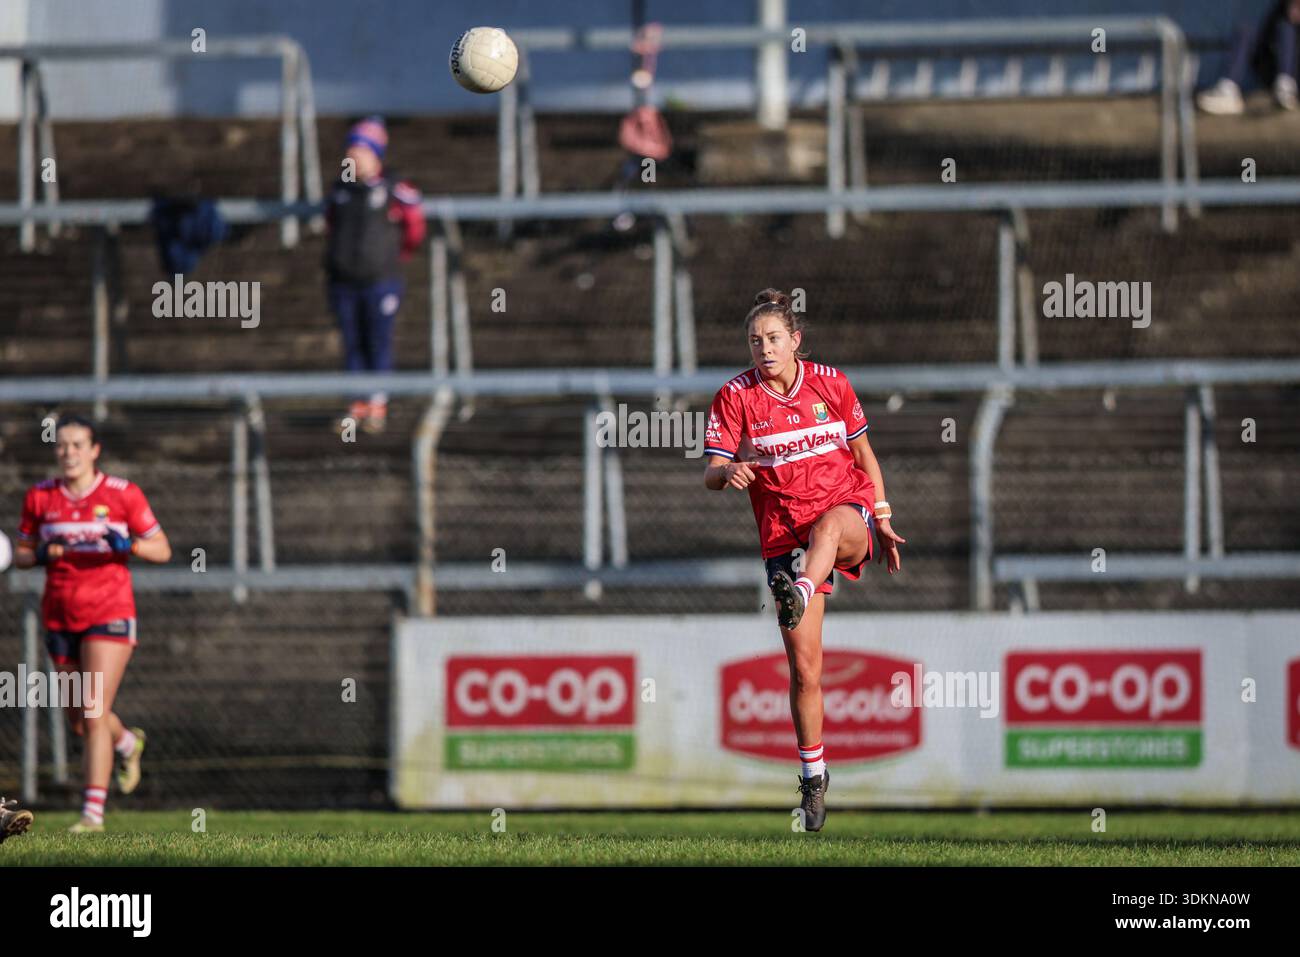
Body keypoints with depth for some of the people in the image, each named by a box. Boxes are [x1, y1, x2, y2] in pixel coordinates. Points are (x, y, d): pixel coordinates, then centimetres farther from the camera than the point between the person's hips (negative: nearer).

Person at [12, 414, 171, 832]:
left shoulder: (123, 494, -4)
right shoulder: (39, 497, 4)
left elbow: (162, 550, 1)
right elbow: (20, 555, 12)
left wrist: (127, 546, -19)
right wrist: (42, 555, -11)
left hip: (110, 614, -4)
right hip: (61, 620, 4)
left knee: (94, 714, -15)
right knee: (79, 722, 11)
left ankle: (93, 811, -12)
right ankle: (127, 743, 45)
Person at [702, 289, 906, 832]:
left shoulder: (829, 382, 4)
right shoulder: (736, 396, 0)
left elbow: (863, 453, 14)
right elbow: (711, 474, -6)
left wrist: (883, 521, 9)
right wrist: (729, 472, -29)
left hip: (849, 511, 0)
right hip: (785, 536, 0)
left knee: (826, 525, -40)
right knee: (803, 667, -3)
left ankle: (797, 597, -67)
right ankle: (813, 775, 10)